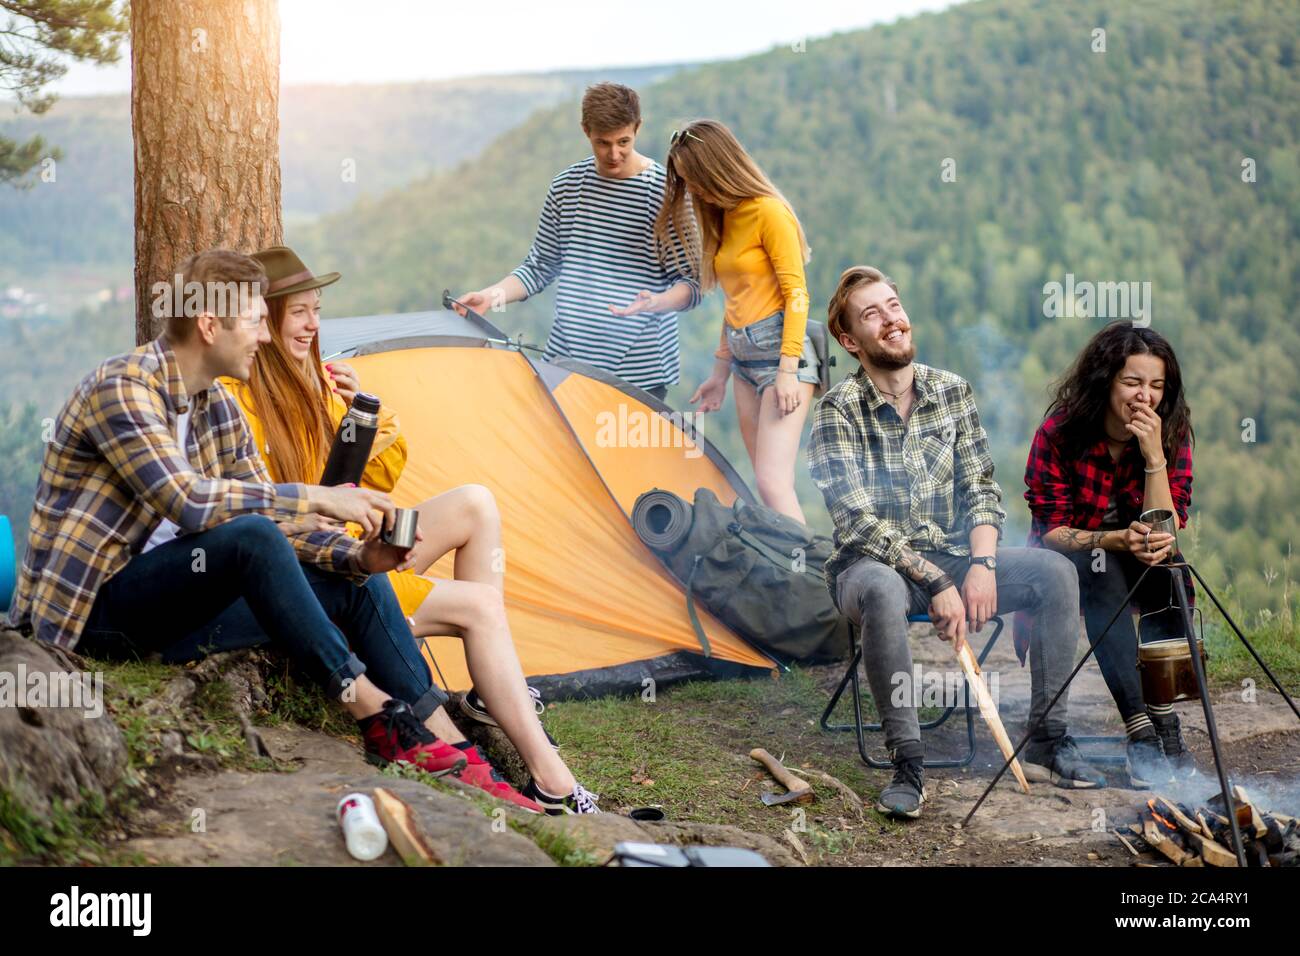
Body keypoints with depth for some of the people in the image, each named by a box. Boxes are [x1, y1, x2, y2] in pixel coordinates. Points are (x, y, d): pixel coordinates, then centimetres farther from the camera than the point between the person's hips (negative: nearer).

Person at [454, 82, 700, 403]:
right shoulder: (566, 186, 6)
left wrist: (656, 303, -27)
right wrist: (494, 295, -1)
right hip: (566, 361, 4)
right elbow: (539, 268, 15)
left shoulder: (665, 191, -8)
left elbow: (691, 283, -6)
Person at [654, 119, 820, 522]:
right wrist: (720, 370, 23)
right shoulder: (723, 216, 15)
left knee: (773, 483, -17)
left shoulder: (769, 212, -9)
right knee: (765, 480, 3)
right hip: (743, 356, 8)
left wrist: (788, 369, -18)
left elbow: (796, 293, -12)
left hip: (781, 350, -8)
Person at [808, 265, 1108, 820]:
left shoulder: (952, 391, 5)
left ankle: (1046, 743, -8)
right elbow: (859, 522, -17)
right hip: (874, 566, -5)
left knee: (1055, 571, -16)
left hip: (952, 561, 5)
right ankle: (908, 764, -30)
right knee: (882, 590, -40)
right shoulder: (839, 411, -10)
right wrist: (937, 584, -23)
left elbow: (981, 489, 4)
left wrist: (982, 565, -15)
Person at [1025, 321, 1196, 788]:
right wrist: (1115, 539, -33)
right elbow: (1049, 530, -16)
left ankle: (1165, 720, -29)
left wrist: (1154, 456, -29)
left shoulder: (1173, 435, -10)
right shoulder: (1059, 433, -17)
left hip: (1128, 564, 3)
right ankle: (1139, 731, -40)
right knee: (1099, 567, -34)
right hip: (1066, 565, -3)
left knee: (1168, 563, -29)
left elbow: (1167, 533, -17)